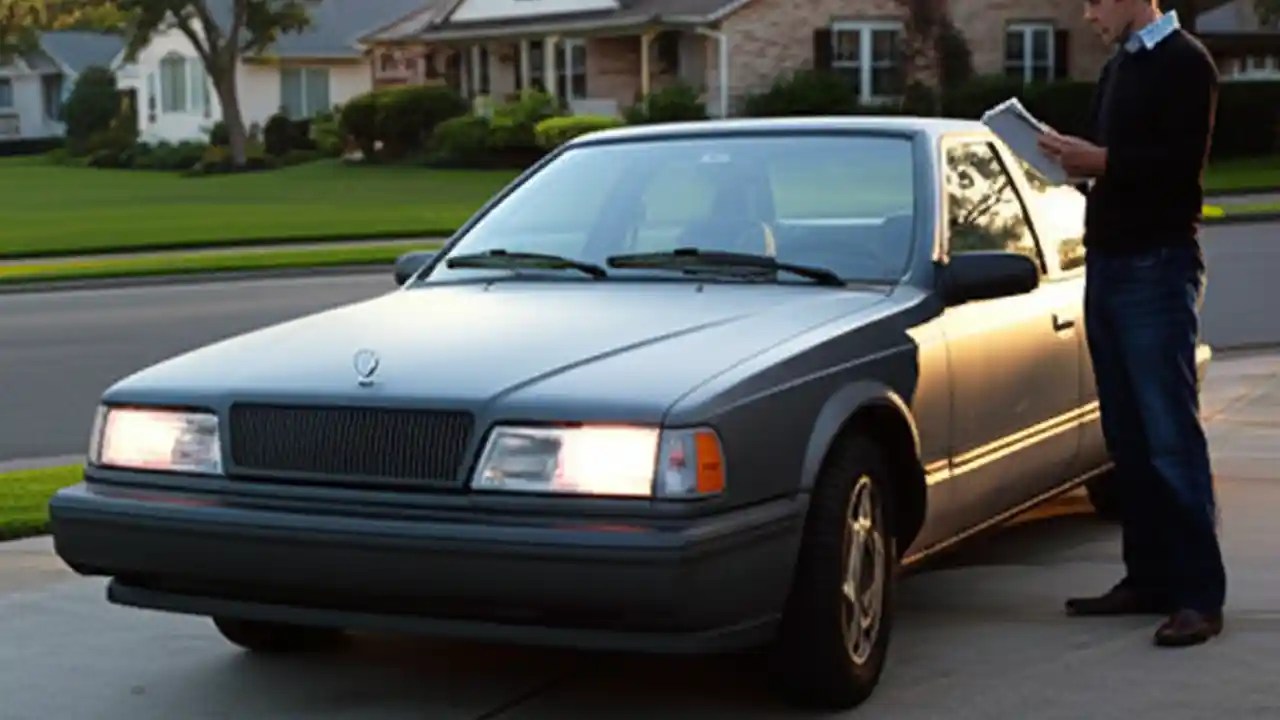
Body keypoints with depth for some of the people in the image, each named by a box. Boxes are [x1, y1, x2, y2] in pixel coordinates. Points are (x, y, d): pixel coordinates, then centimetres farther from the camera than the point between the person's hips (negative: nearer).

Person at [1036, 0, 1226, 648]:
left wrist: (1101, 161, -21)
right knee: (1127, 437, 8)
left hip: (1157, 267, -8)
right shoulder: (1117, 68, 19)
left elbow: (1181, 165, -17)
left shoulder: (1182, 62, -7)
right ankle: (1148, 579, 14)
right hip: (1106, 262, 8)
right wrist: (1076, 159, 3)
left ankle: (1199, 594, -7)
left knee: (1171, 436, -9)